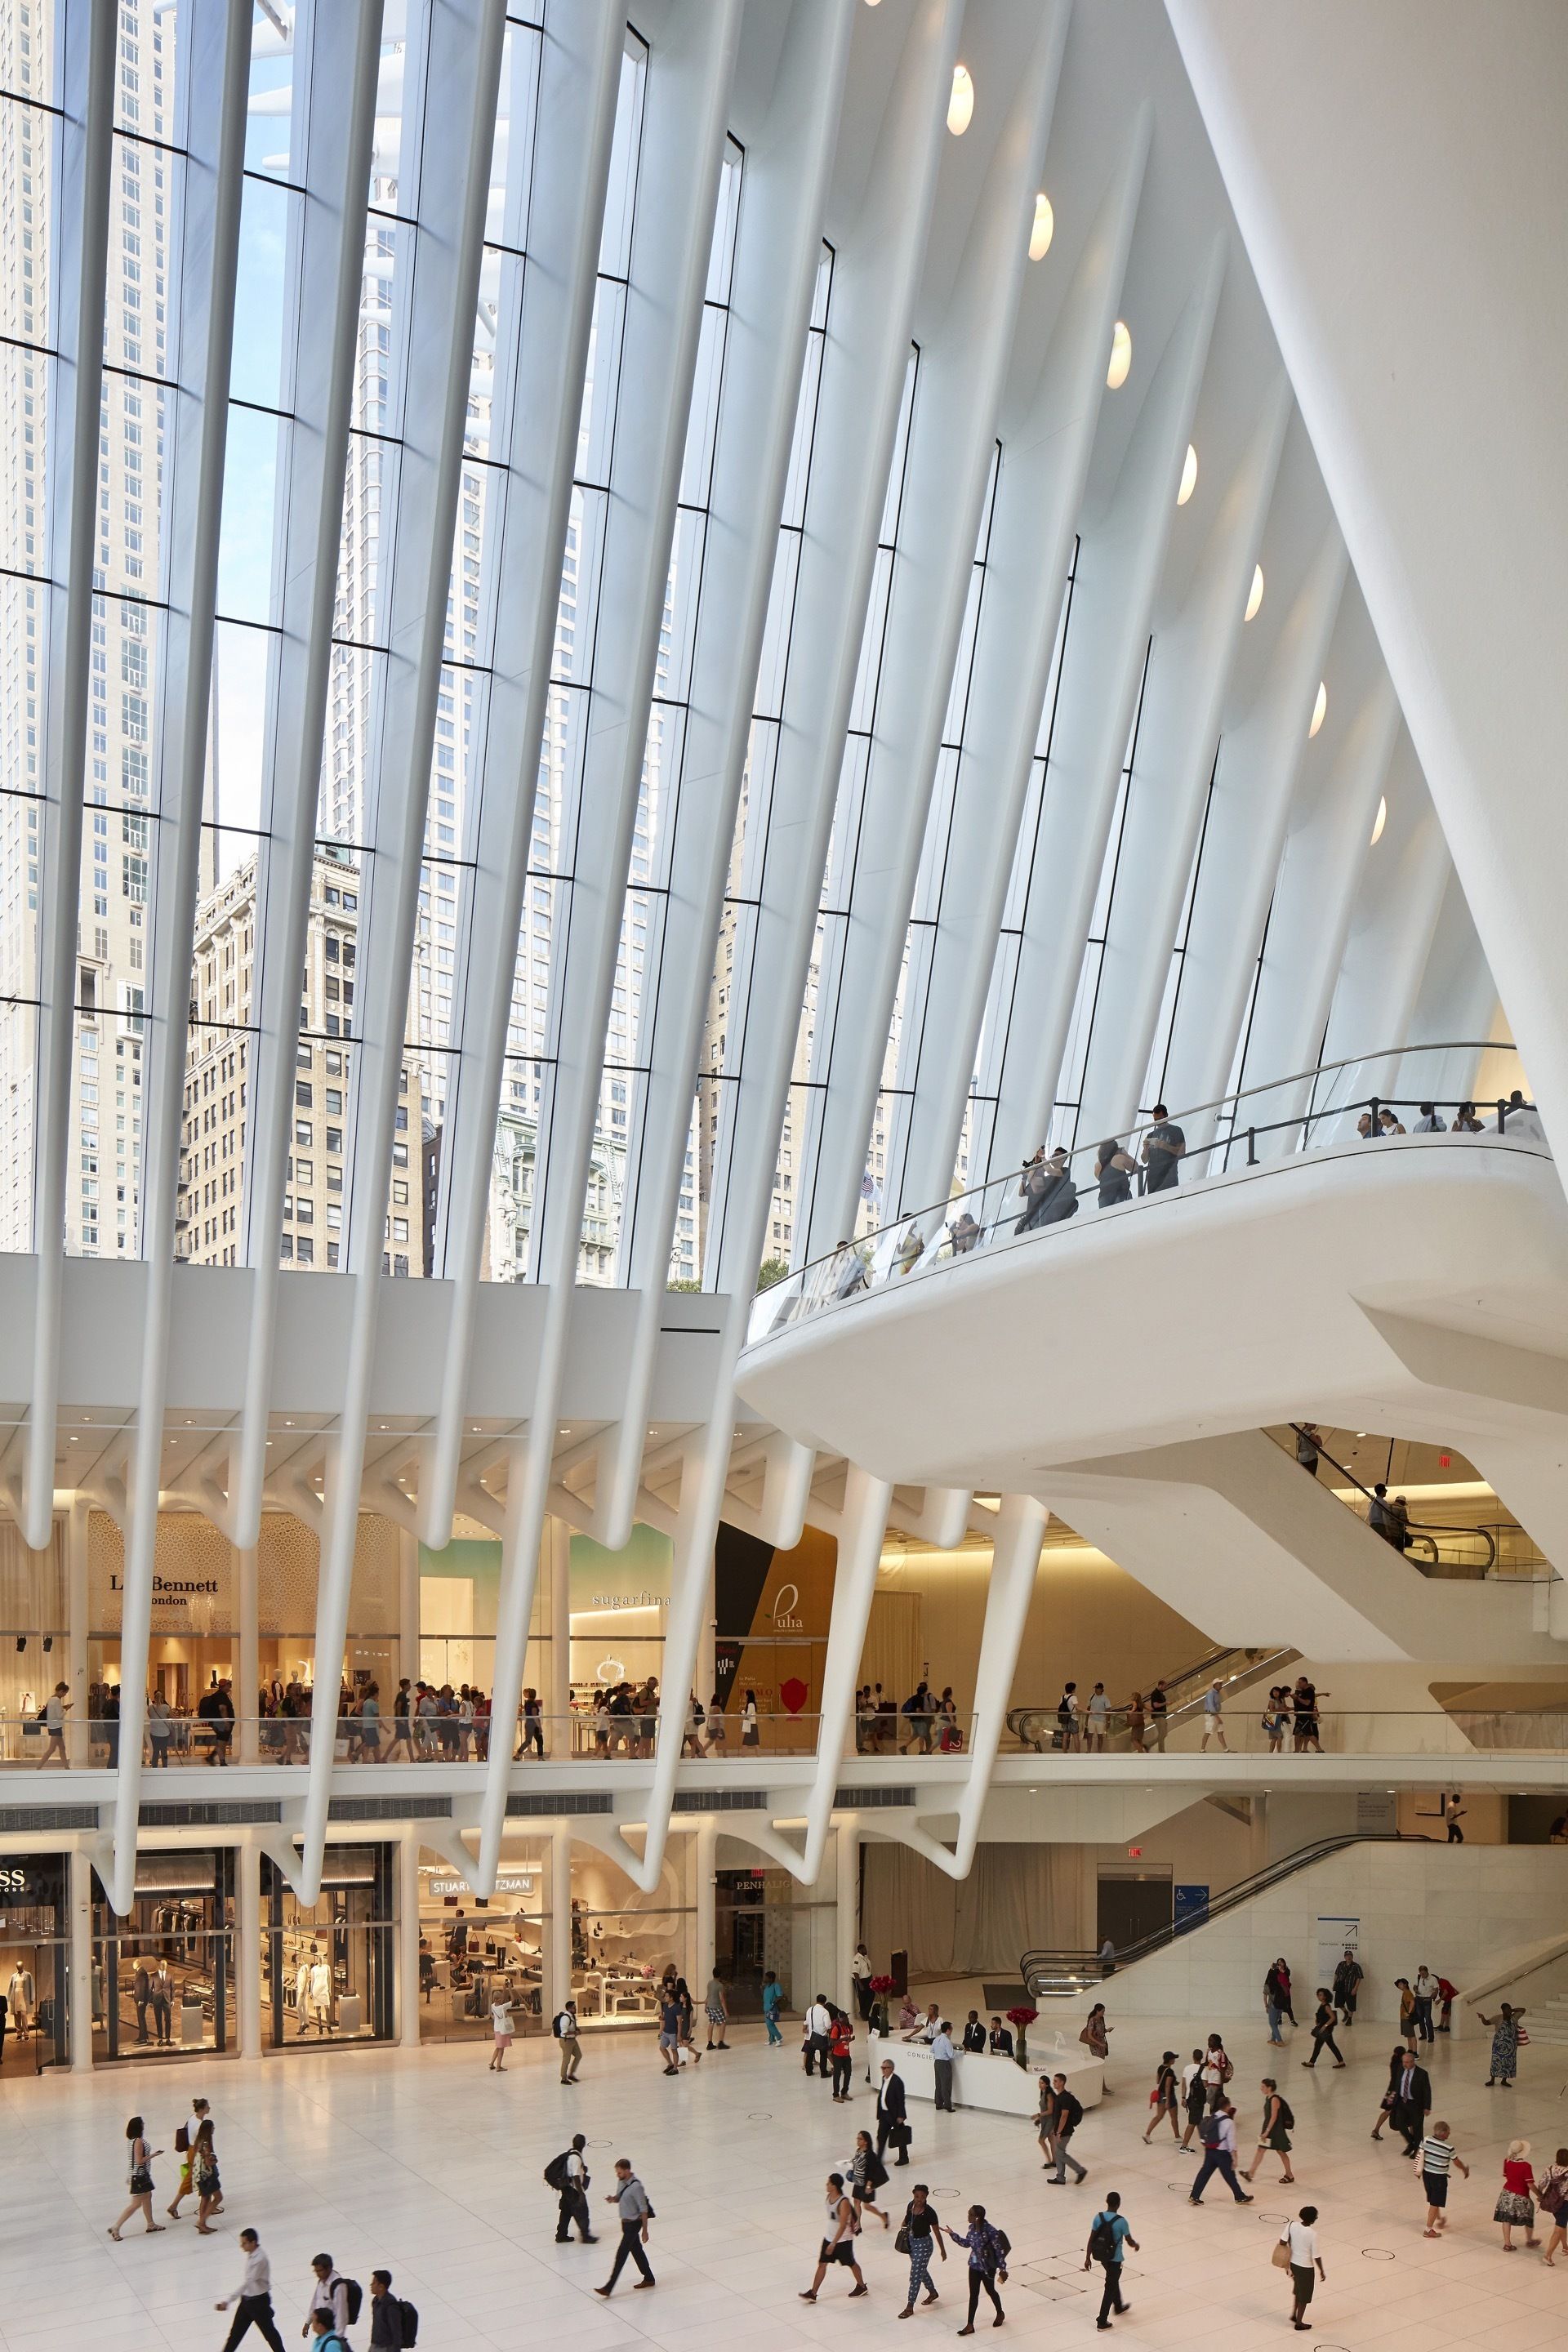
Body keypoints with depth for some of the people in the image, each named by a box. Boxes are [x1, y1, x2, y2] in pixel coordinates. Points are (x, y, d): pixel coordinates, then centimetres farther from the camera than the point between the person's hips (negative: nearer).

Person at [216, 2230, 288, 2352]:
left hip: (259, 2301, -8)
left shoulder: (260, 2259, -29)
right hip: (247, 2299, 8)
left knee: (269, 2332, 9)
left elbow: (247, 2282, -34)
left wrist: (227, 2301, -38)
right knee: (235, 2332, 14)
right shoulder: (250, 2254, -2)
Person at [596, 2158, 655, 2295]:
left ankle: (608, 2288, -7)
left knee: (621, 2254, -8)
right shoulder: (621, 2182, 0)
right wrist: (613, 2199, -9)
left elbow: (644, 2210, -20)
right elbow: (619, 2197, 16)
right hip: (625, 2222, 9)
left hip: (634, 2223, -9)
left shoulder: (636, 2186, -25)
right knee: (636, 2250, 19)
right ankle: (649, 2278, 34)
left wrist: (645, 2231, -16)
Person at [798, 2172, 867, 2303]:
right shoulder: (829, 2196, -3)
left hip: (843, 2240, -7)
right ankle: (812, 2293, 8)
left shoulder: (844, 2203, -28)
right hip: (829, 2238, 7)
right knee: (822, 2264, 4)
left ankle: (862, 2287, 35)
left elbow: (843, 2226, -28)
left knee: (851, 2264, 13)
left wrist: (833, 2244, -28)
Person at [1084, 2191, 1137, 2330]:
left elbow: (1091, 2239, -4)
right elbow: (1130, 2242, -10)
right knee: (1110, 2289, 6)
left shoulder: (1098, 2217, -8)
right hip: (1115, 2259, -5)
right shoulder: (1121, 2222, -21)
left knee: (1114, 2281, 29)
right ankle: (1102, 2321, 8)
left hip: (1102, 2256, 5)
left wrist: (1088, 2258, 3)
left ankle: (1118, 2307, 49)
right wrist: (1136, 2245, 13)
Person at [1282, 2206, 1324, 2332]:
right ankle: (1299, 2324, 28)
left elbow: (1282, 2242, -9)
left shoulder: (1292, 2225, -12)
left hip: (1293, 2263, 5)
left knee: (1297, 2290, 30)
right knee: (1304, 2297, 15)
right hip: (1306, 2268, -5)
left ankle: (1293, 2315, 41)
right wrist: (1321, 2272, -4)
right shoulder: (1312, 2234, -25)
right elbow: (1316, 2256, -18)